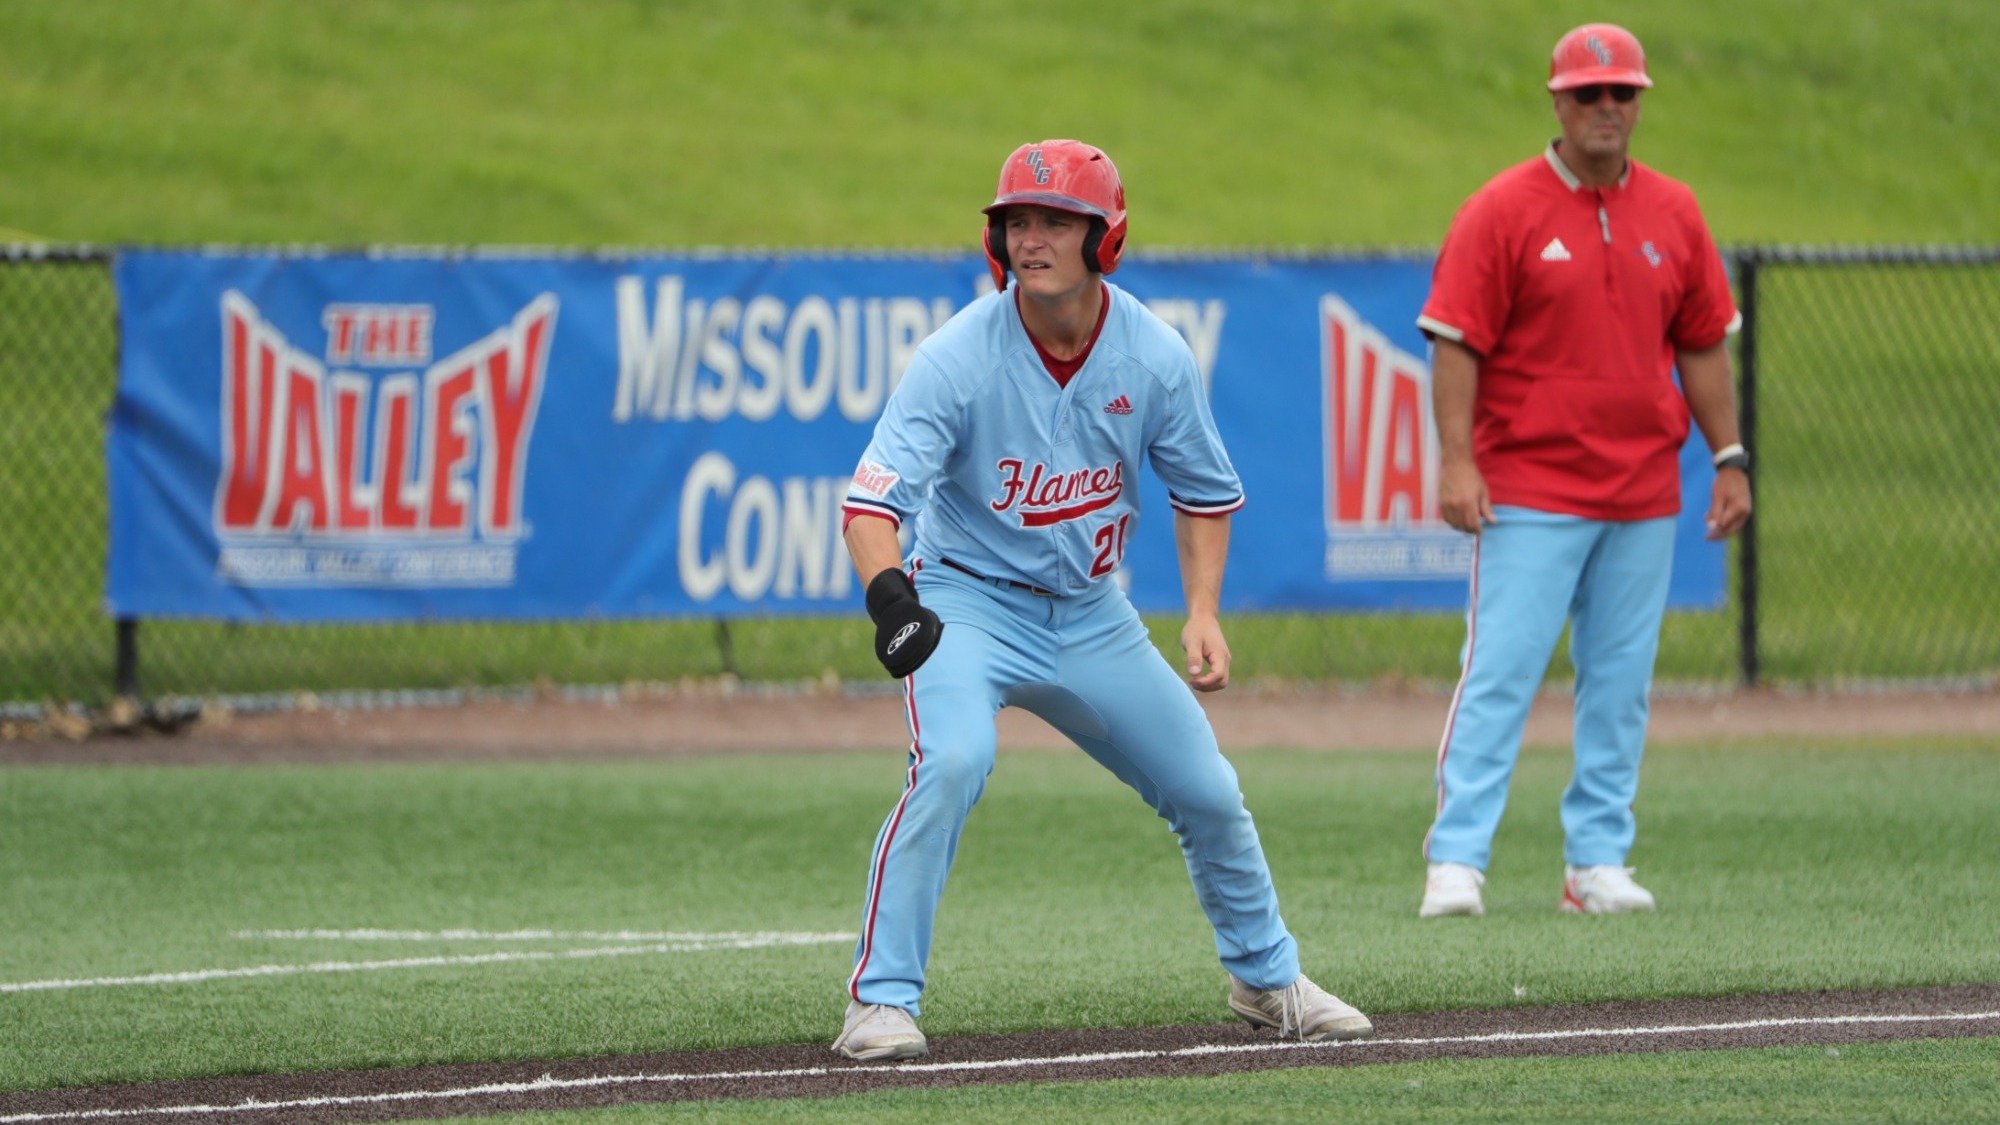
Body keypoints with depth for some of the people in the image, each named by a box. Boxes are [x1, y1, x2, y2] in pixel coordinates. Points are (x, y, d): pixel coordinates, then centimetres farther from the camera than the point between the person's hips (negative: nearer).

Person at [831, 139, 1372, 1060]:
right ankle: (881, 1000, -22)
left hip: (1090, 615, 4)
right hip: (969, 602, -4)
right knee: (952, 762, -30)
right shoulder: (958, 357, -22)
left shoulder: (1155, 357, -11)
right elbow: (873, 498, -29)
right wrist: (888, 591, -49)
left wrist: (1203, 612, -6)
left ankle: (1267, 977, 33)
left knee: (1207, 791, 7)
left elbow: (1203, 490, 6)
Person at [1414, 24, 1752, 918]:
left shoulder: (1673, 214, 10)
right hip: (1529, 495, -5)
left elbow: (1702, 346, 15)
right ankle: (1456, 860, -9)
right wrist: (1456, 460, -16)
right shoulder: (1503, 210, -4)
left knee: (1620, 681, 6)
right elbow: (1456, 342, -7)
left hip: (1643, 498, 5)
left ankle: (1597, 860, 12)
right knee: (1499, 674, -9)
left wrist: (1729, 458, 10)